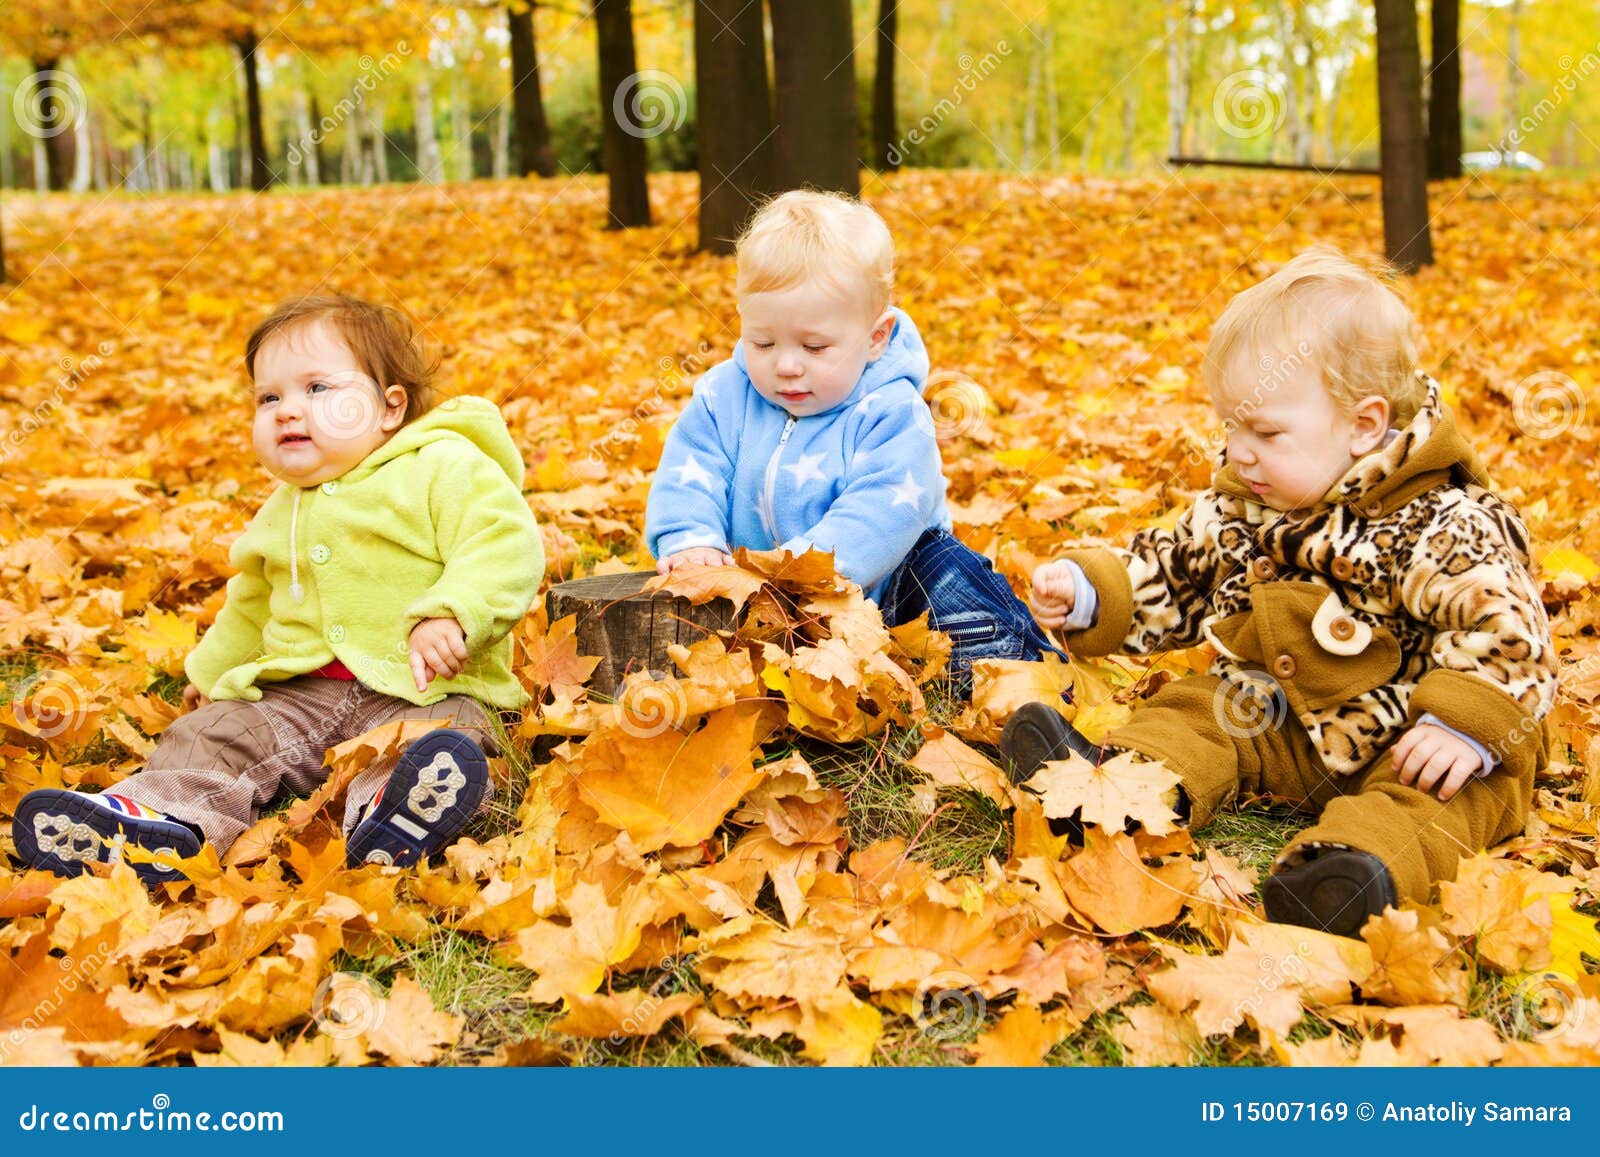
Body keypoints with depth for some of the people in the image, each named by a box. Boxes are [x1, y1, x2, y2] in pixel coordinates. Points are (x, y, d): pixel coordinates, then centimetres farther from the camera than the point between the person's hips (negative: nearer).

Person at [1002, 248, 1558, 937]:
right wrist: (1089, 590, -2)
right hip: (1268, 722, 7)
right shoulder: (1238, 506, 3)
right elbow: (1176, 576, 14)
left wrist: (1466, 730, -34)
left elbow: (1505, 623, -22)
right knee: (1184, 713, -9)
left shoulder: (1444, 526, -19)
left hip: (1398, 744, -6)